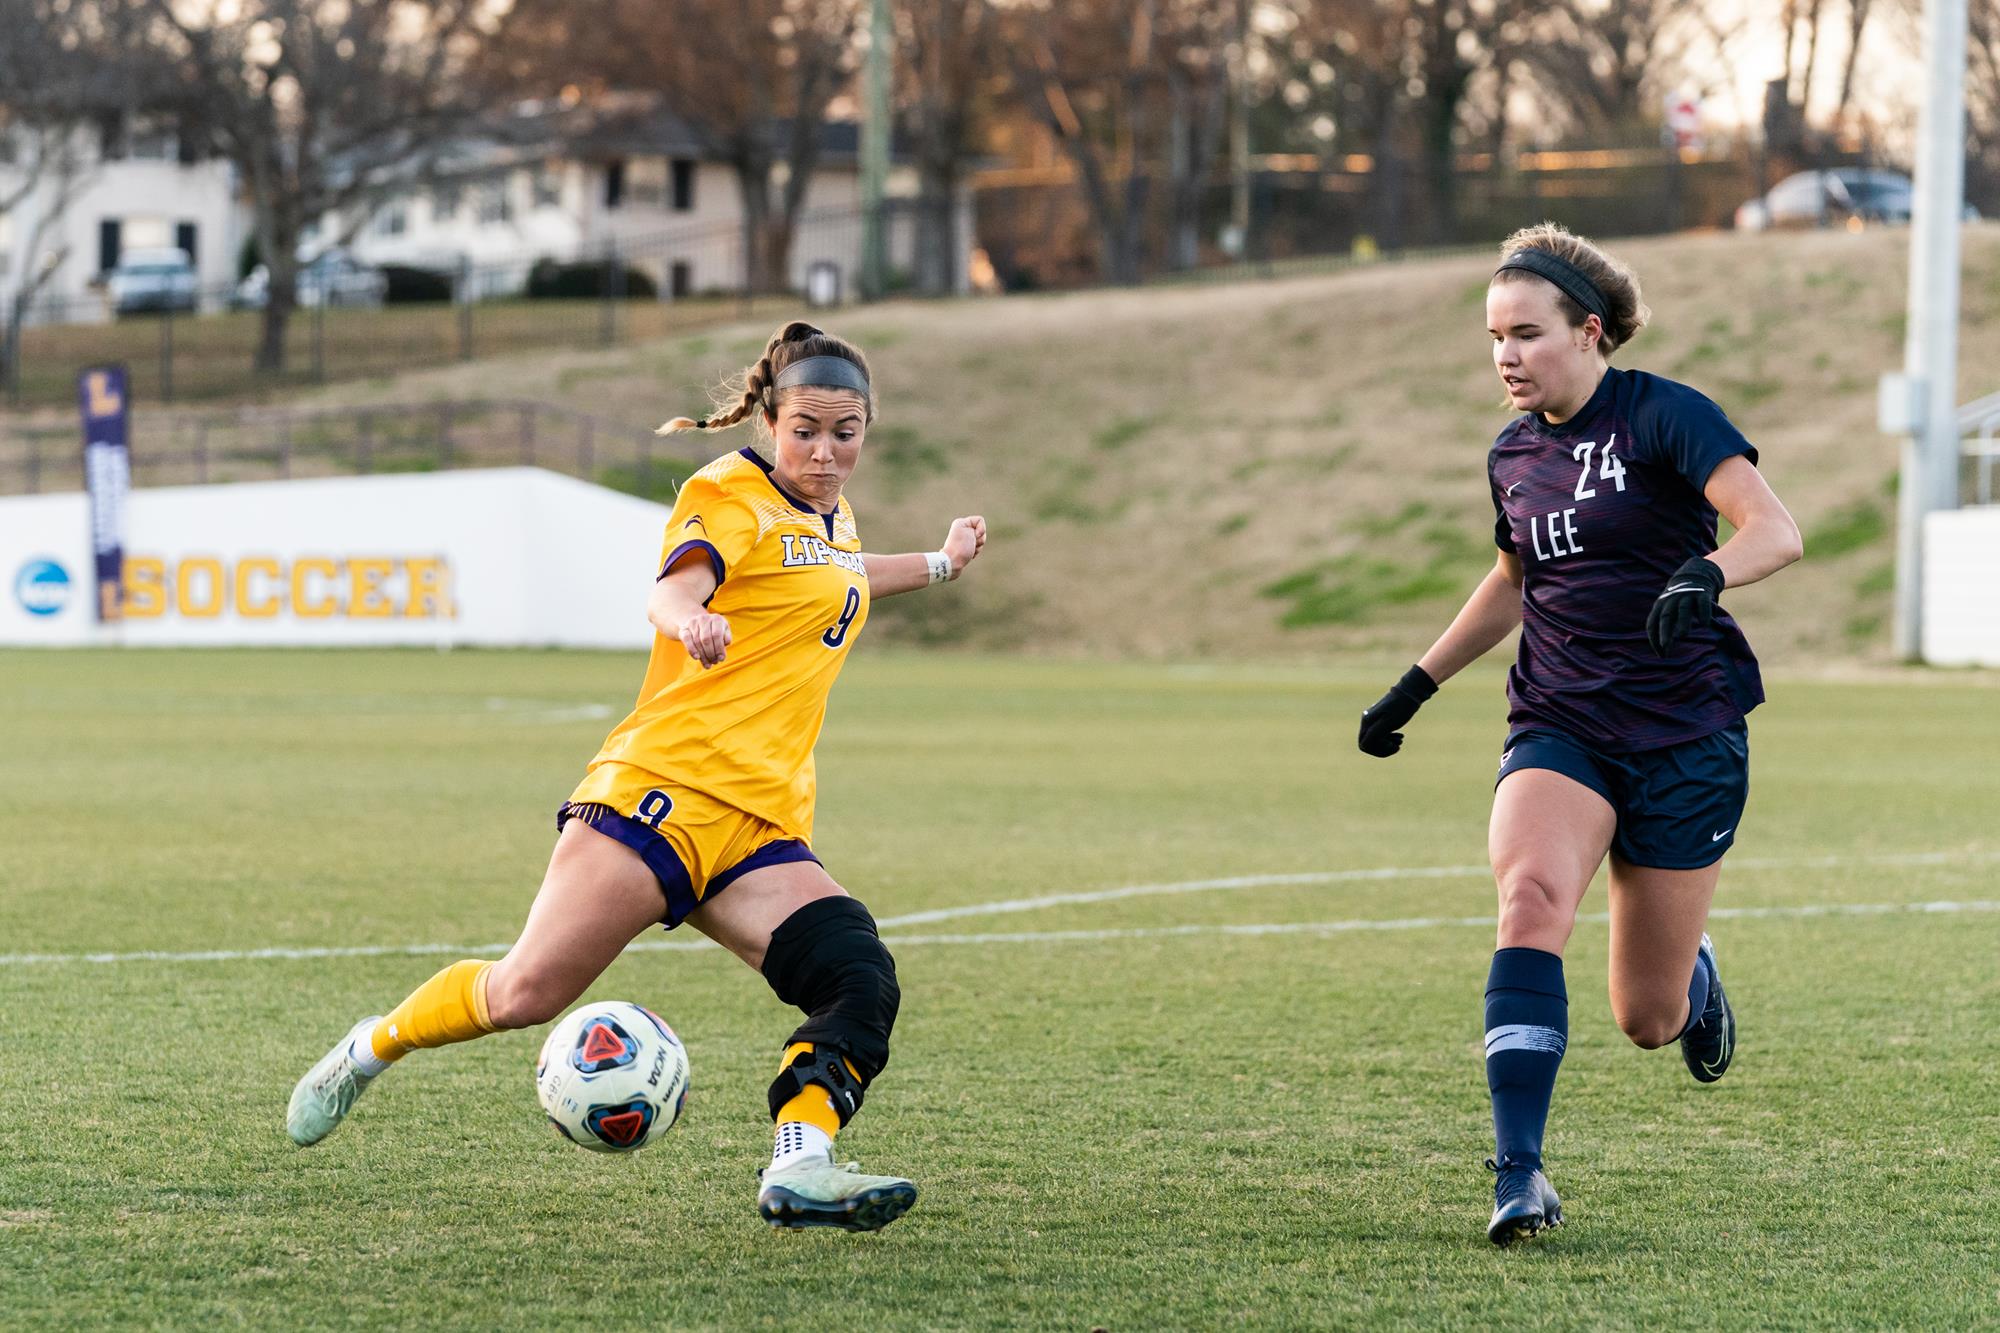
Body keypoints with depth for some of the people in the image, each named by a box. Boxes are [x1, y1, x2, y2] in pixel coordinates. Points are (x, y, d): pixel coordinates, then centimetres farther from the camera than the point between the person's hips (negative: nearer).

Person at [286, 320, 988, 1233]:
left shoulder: (831, 522, 22)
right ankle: (370, 1049, 15)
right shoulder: (732, 492, -2)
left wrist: (936, 565, 51)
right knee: (528, 994, -11)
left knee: (861, 985, -18)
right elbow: (671, 589, -24)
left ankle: (798, 1169, -30)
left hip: (761, 830, 7)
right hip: (663, 787, -7)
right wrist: (690, 620, -46)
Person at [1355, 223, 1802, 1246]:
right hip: (1559, 727, 4)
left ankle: (1693, 977, 42)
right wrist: (1418, 683, 25)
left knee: (1648, 1022, 2)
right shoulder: (1514, 454, 9)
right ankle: (1518, 1172, -31)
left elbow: (1776, 530, -22)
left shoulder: (1662, 416, -10)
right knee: (1532, 898, -28)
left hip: (1687, 736, -4)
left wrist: (1703, 576, -42)